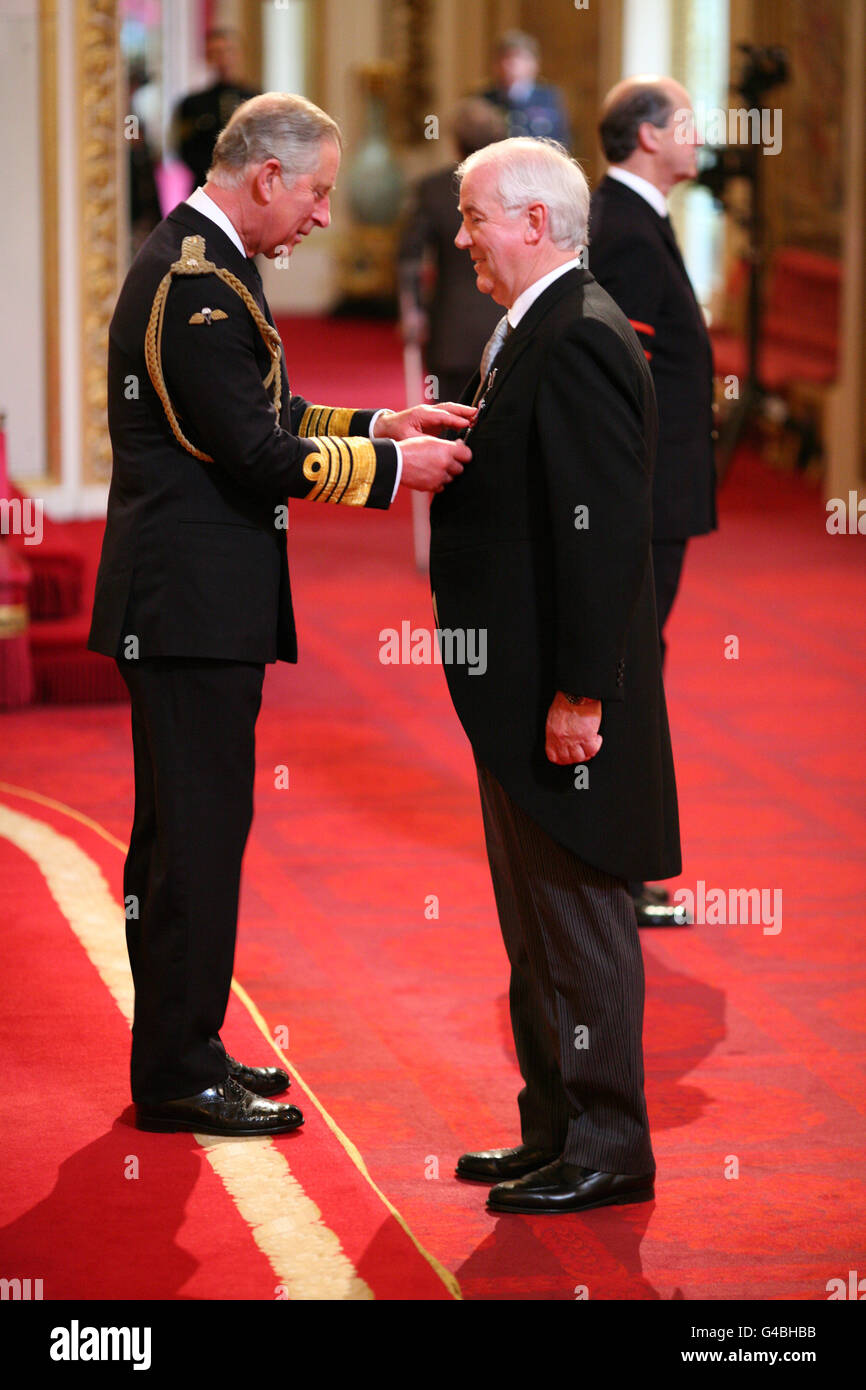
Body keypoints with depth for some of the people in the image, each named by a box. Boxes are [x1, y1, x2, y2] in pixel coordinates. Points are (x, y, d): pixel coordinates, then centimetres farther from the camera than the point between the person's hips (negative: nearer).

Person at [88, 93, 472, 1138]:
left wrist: (379, 423, 10)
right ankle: (178, 1076, 1)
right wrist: (393, 464, -14)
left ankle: (182, 1049, 25)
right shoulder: (197, 284, -19)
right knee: (195, 829, -5)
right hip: (191, 607, -11)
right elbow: (256, 453, -21)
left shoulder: (197, 261, 14)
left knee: (189, 828, 16)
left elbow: (264, 417, 20)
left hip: (192, 603, 11)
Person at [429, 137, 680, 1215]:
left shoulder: (581, 340, -18)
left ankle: (605, 1151, 5)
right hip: (515, 692, 11)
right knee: (535, 929, 16)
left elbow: (603, 530, -23)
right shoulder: (529, 334, 14)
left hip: (564, 695, -11)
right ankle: (555, 1133, 25)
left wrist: (578, 693, -23)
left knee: (580, 923, -3)